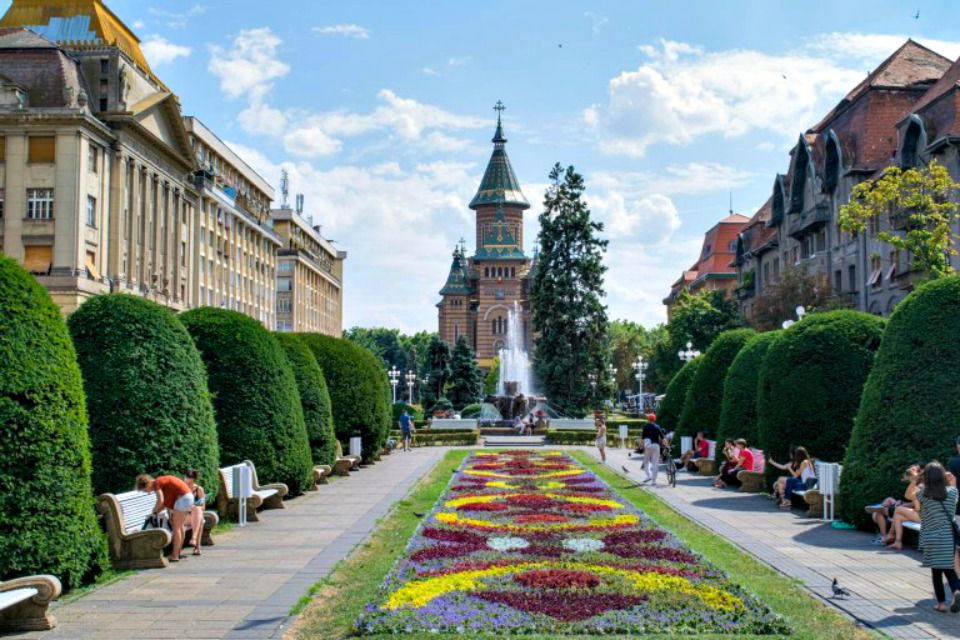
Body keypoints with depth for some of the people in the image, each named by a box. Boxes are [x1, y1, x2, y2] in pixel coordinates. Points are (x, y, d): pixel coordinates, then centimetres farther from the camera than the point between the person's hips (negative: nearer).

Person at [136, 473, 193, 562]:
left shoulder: (156, 483, -9)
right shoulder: (161, 482, 17)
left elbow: (161, 501, -19)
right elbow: (165, 502, 16)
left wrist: (154, 511, -4)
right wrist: (157, 512, 8)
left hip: (183, 497, -10)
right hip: (189, 496, 10)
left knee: (176, 527, -5)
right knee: (180, 526, 18)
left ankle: (175, 556, -4)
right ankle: (178, 552, 25)